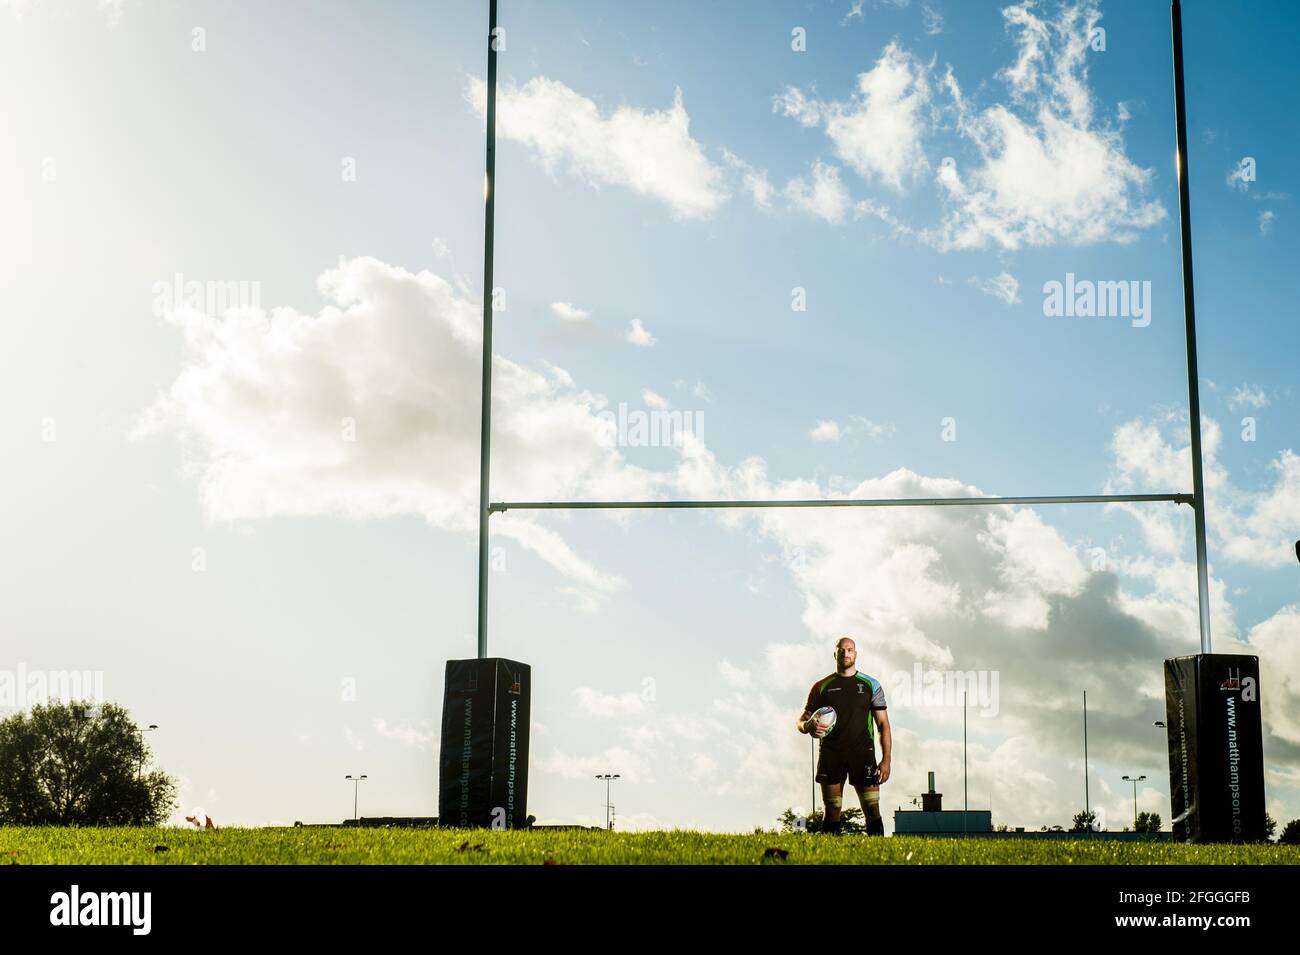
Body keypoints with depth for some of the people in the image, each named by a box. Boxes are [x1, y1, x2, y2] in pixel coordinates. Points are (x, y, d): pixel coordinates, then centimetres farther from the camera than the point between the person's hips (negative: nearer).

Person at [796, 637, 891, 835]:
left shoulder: (871, 685, 10)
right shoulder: (822, 687, 12)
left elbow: (883, 724, 8)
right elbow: (801, 722, 13)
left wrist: (886, 760, -3)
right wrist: (809, 726, -13)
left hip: (862, 752, -1)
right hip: (830, 754, 1)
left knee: (872, 810, -9)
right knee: (832, 813, 0)